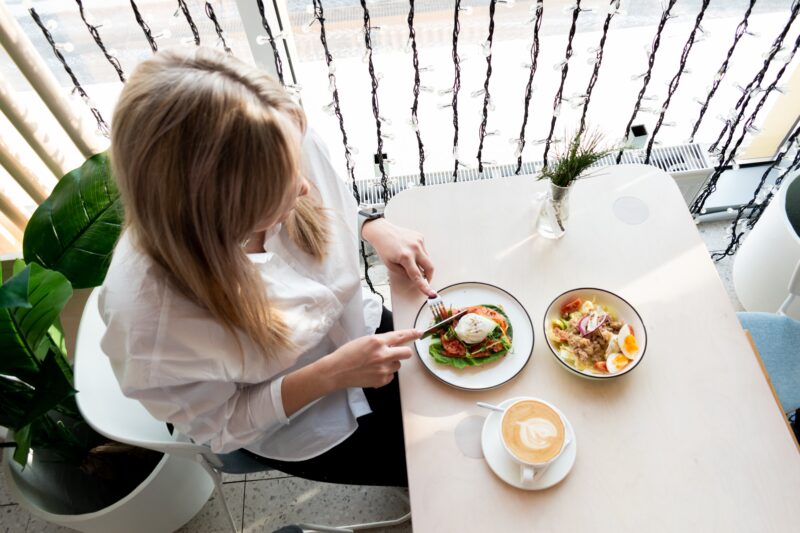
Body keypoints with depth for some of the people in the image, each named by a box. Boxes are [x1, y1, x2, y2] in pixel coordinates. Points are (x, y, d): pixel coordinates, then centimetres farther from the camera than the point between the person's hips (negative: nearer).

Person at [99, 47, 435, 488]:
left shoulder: (286, 143, -29)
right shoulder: (150, 319, -39)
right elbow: (220, 428, -19)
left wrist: (377, 230, -21)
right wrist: (331, 374, -30)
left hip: (362, 328, 4)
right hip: (300, 425, -3)